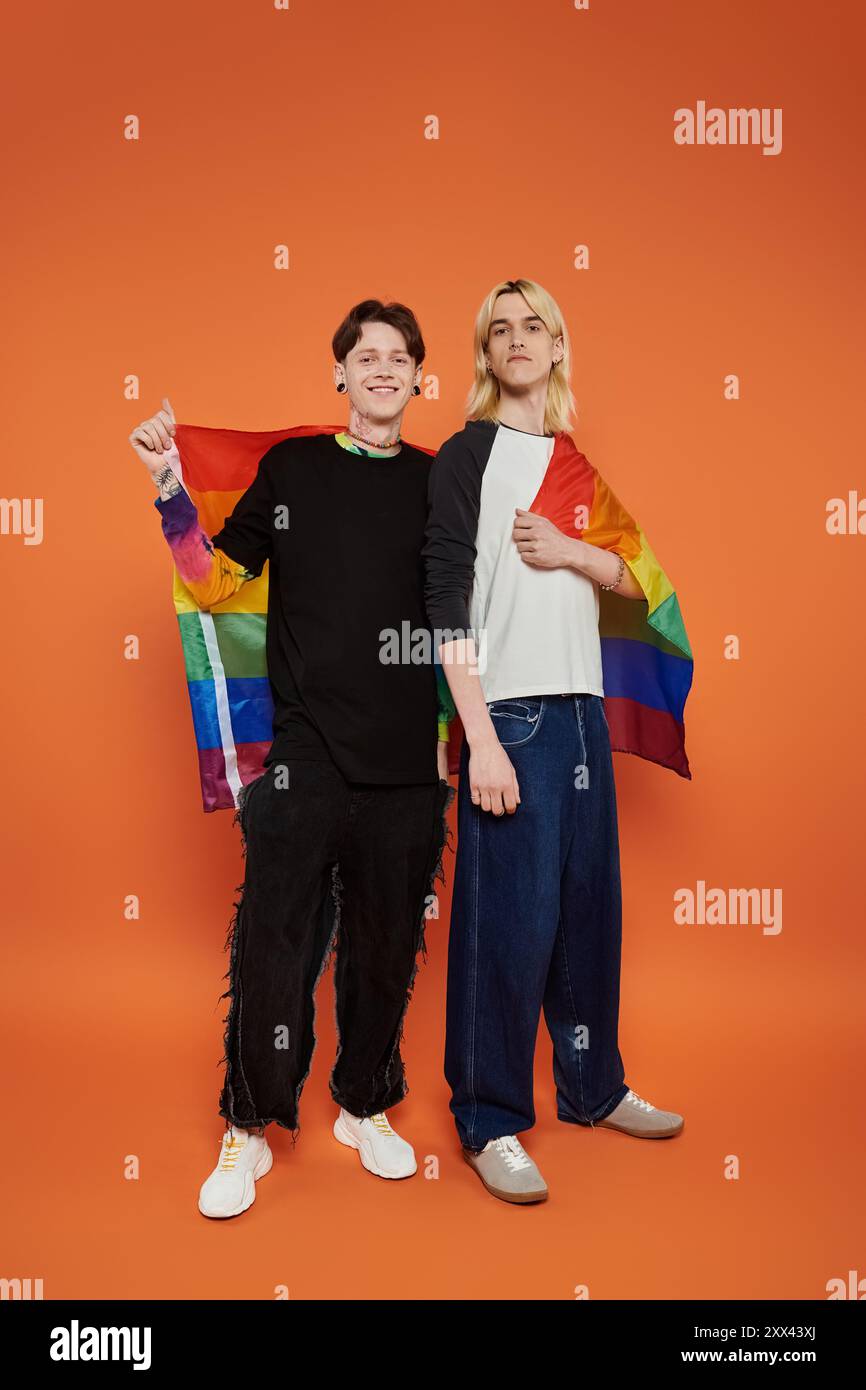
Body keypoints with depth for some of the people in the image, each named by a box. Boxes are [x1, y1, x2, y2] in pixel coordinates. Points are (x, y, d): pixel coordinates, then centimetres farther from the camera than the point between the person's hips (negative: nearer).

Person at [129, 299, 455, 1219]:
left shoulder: (436, 481, 10)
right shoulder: (291, 467, 6)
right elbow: (217, 583, 3)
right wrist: (169, 488, -6)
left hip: (408, 760, 2)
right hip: (306, 753, -2)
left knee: (386, 944, 12)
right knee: (274, 945, 1)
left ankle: (365, 1105, 32)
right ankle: (249, 1128, 20)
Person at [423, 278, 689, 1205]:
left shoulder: (580, 461, 15)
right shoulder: (467, 453, -2)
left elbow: (634, 578, 17)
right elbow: (448, 604, -10)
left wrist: (571, 552, -5)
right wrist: (481, 740, -18)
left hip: (584, 711, 6)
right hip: (508, 713, -6)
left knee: (591, 904, 11)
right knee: (509, 918, -4)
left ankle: (594, 1086, 28)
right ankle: (490, 1122, 10)